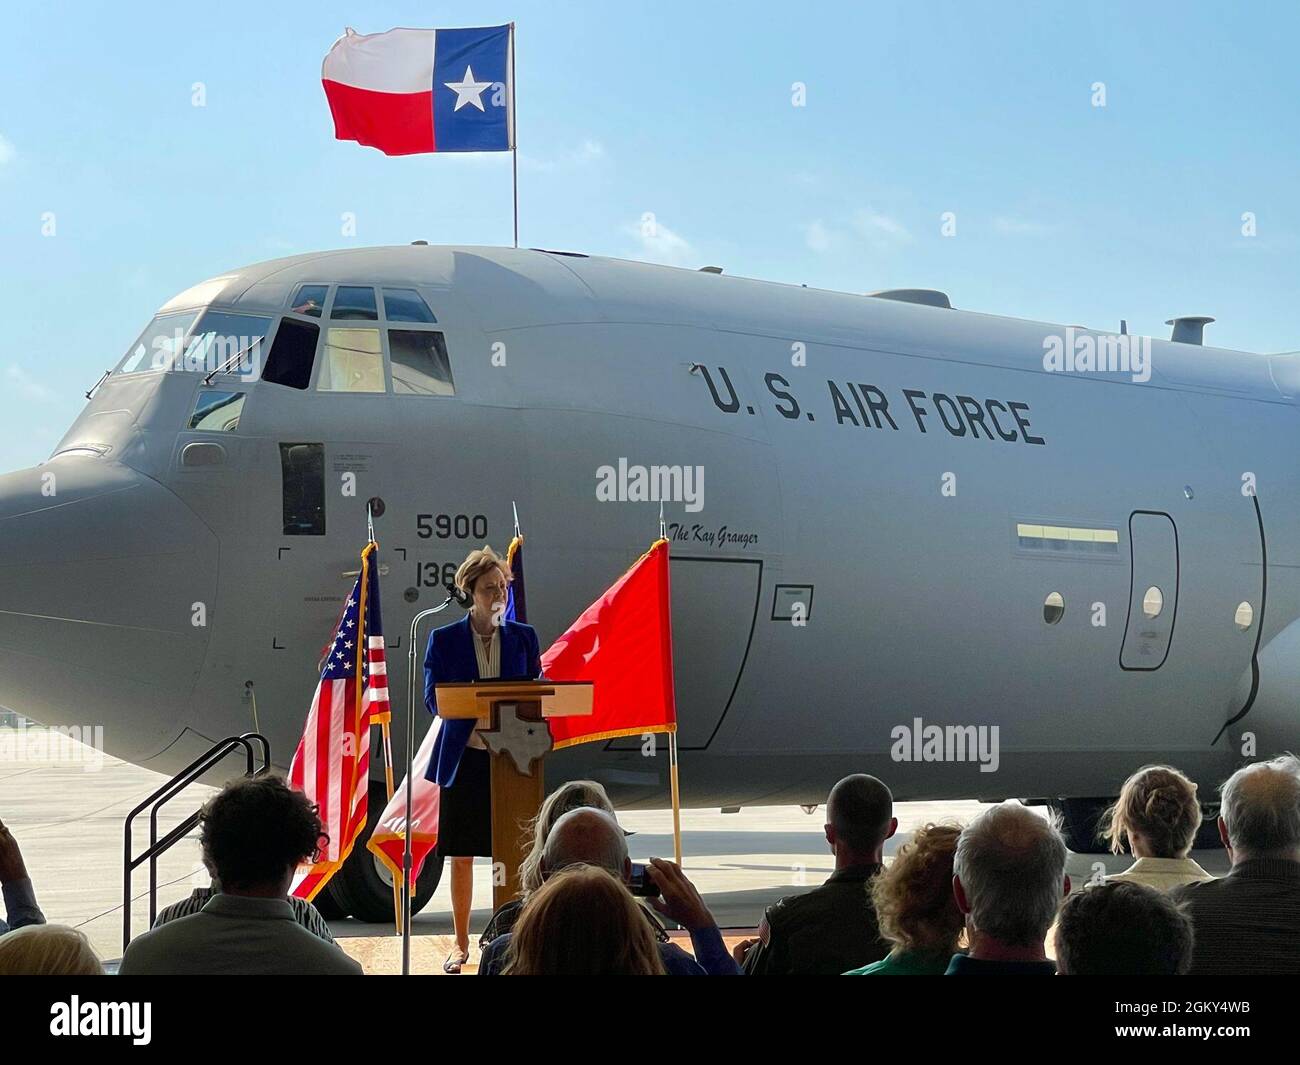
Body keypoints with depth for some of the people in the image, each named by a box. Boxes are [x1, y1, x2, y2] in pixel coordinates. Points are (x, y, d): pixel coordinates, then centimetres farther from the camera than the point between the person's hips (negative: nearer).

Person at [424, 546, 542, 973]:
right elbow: (433, 699, -2)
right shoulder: (444, 640, 3)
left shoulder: (523, 637, 8)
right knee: (461, 856, 4)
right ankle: (461, 942, 14)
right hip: (463, 759, -1)